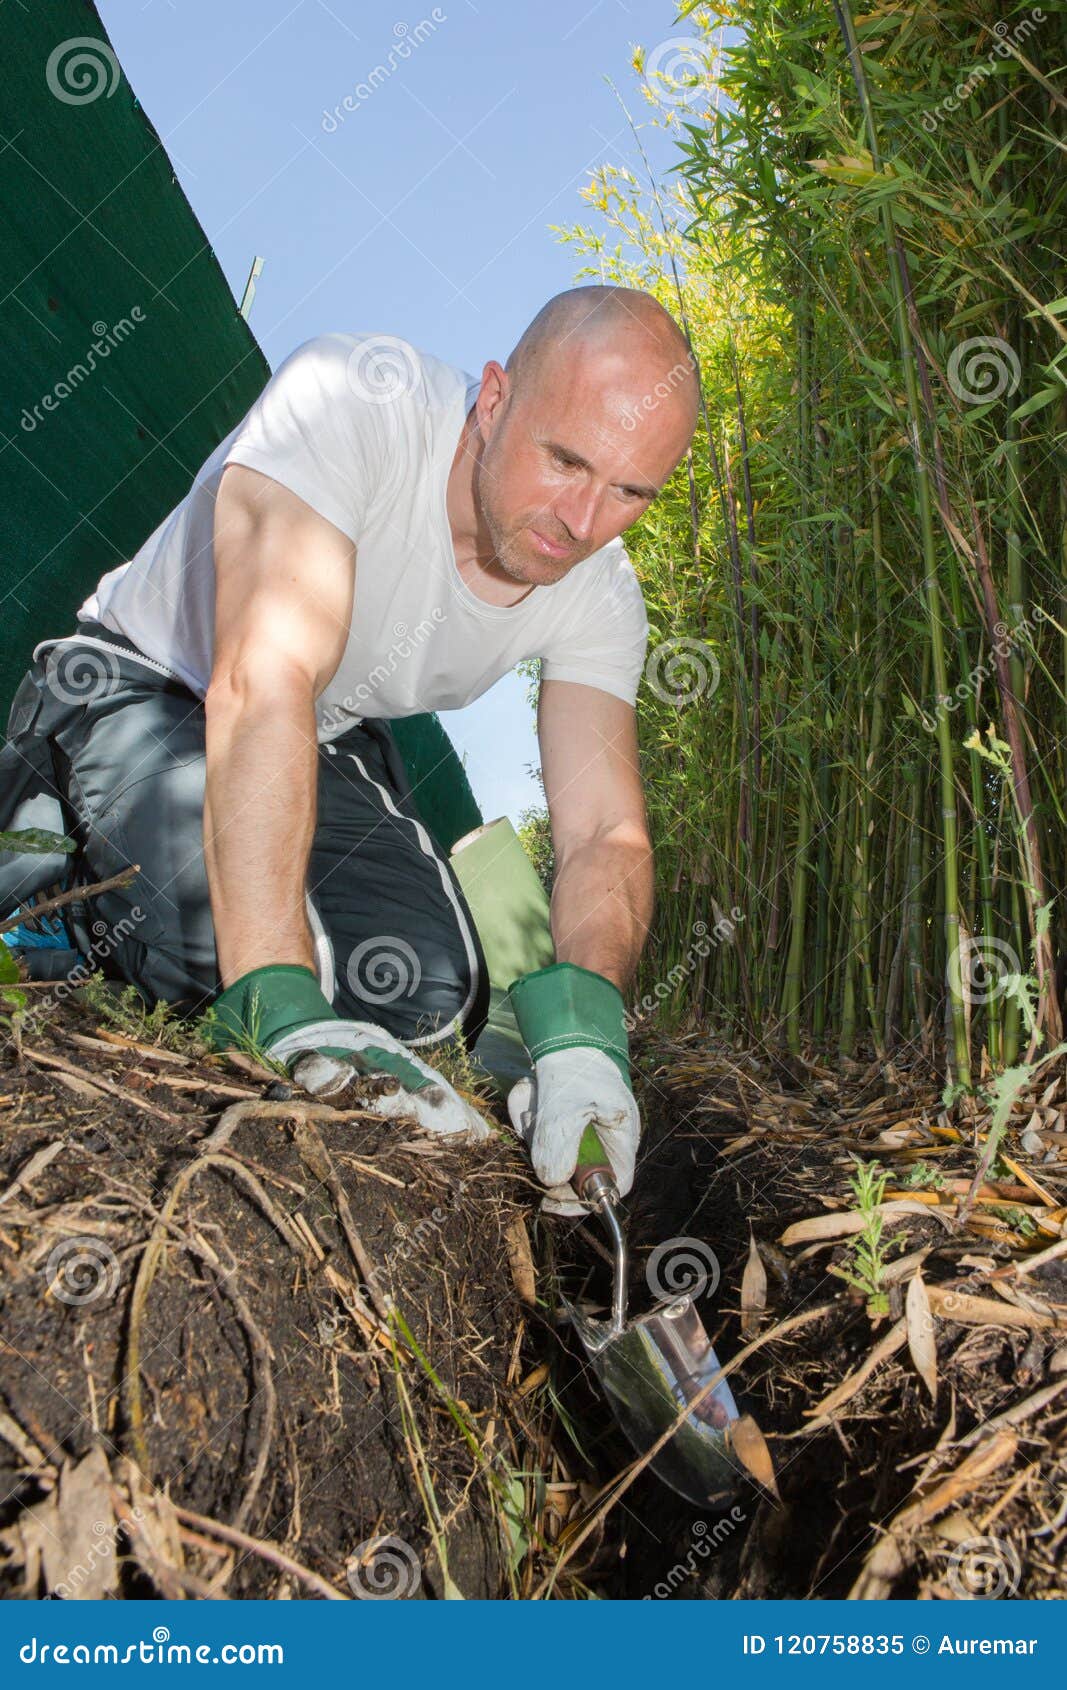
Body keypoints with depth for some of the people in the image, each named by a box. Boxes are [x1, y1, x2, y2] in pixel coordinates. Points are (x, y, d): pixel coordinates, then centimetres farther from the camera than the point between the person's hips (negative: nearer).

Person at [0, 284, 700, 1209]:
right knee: (224, 944, -32)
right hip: (142, 690, -5)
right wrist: (283, 1005, -49)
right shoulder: (350, 399, -33)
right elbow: (263, 686, -43)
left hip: (330, 742, 5)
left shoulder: (598, 595, -16)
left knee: (431, 999, -14)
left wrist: (582, 1028, -42)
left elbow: (606, 833, -21)